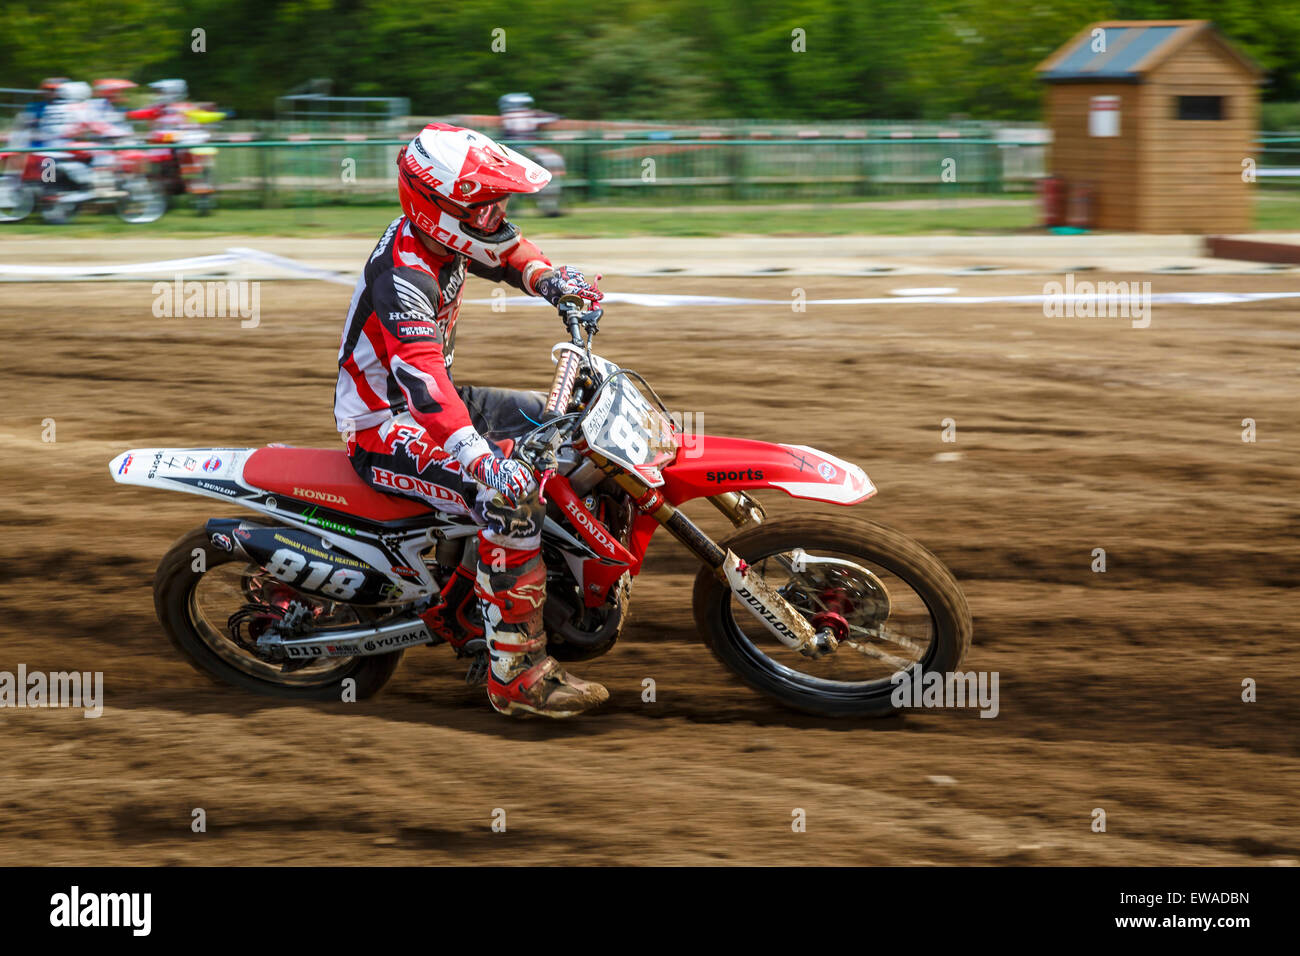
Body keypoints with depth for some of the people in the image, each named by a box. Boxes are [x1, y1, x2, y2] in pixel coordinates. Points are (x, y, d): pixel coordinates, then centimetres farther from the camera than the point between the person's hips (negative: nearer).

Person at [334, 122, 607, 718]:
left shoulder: (440, 238, 0)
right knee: (512, 495, -30)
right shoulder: (403, 274, -28)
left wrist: (553, 280, -1)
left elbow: (508, 254, 22)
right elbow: (421, 376, -43)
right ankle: (514, 671, -24)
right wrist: (482, 459, -55)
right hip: (384, 428, -10)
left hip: (429, 402, 10)